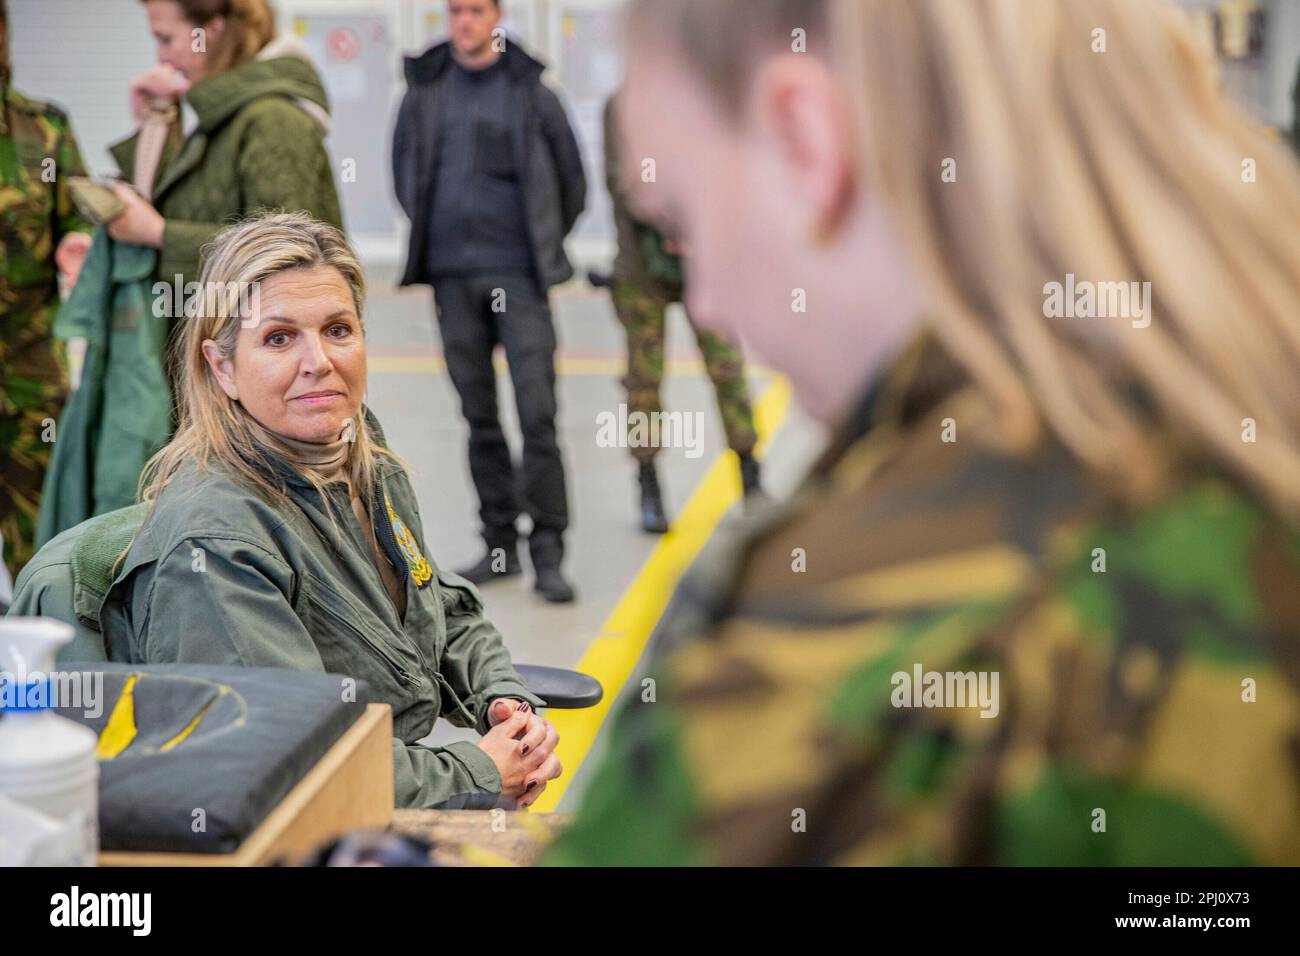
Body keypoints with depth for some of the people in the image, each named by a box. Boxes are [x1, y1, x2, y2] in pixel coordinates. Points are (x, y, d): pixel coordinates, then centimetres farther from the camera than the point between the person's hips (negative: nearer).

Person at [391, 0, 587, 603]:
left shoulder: (531, 93, 0)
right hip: (452, 275, 3)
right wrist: (430, 236, 13)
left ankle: (547, 553, -5)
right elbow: (406, 171, 19)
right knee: (479, 415, 9)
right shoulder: (424, 90, 6)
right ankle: (499, 541, 18)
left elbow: (571, 179, 9)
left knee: (537, 411, -9)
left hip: (517, 276, -3)